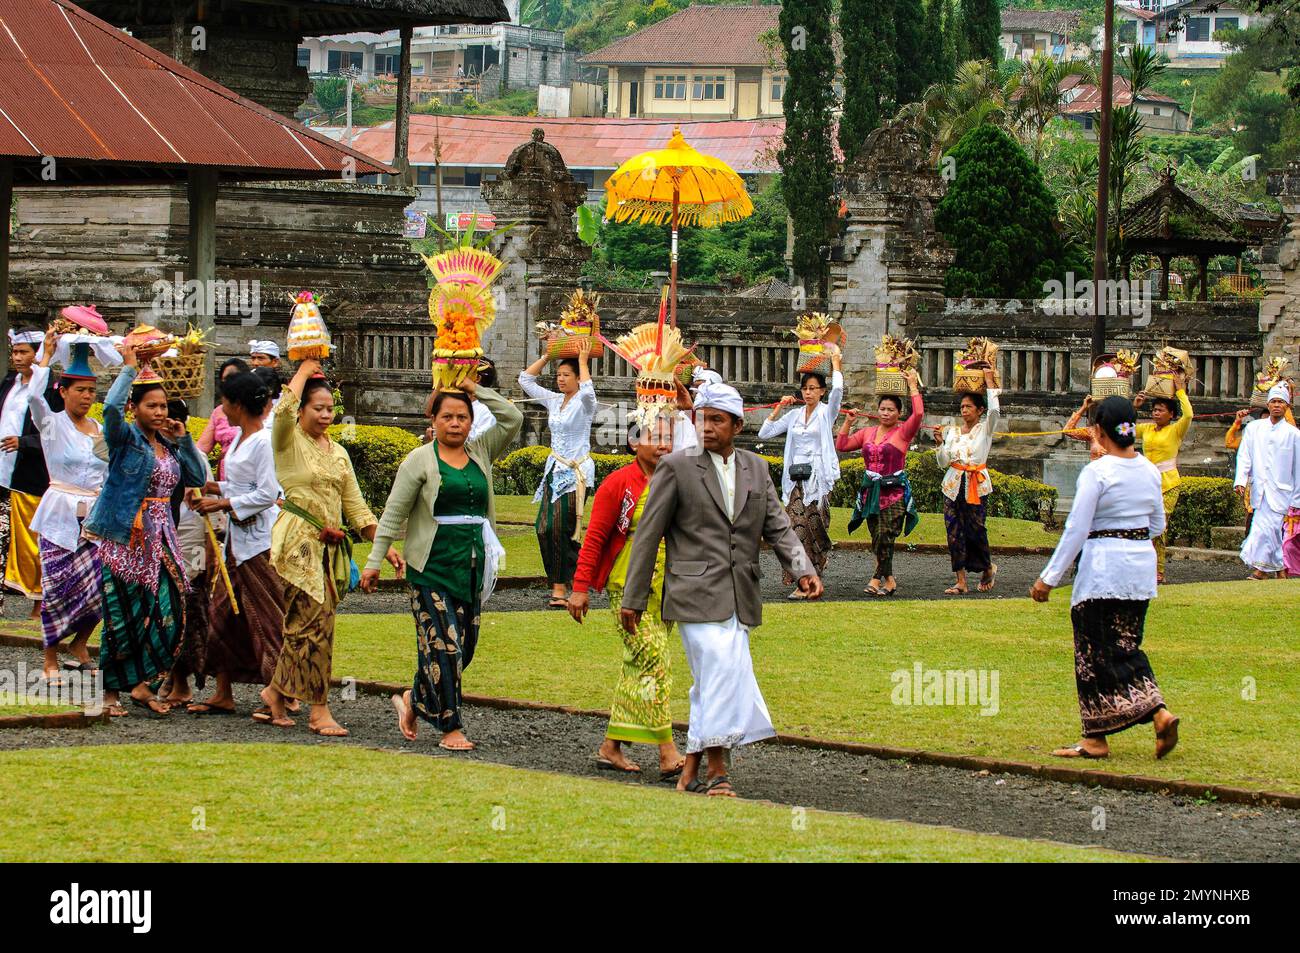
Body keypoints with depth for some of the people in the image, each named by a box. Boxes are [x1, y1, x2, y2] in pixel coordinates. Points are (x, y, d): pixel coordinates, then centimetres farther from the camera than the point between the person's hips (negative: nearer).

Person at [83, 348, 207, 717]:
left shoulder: (169, 444, 14)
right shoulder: (125, 437, -5)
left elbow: (197, 479, 11)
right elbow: (112, 407, -26)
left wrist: (183, 440, 4)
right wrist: (129, 368, -16)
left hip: (159, 539, 6)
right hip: (123, 537, -6)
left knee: (168, 610, -4)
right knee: (123, 615, -2)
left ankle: (140, 684, 6)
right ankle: (111, 690, 10)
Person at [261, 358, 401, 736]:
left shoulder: (338, 453, 17)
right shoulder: (289, 442, -2)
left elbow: (356, 506, 17)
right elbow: (284, 410, -25)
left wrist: (384, 545, 7)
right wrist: (304, 371, -10)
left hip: (330, 546, 7)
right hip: (298, 543, -7)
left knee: (303, 625, 7)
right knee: (315, 622, -12)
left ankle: (276, 691, 22)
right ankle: (319, 710, -9)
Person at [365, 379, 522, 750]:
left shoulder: (481, 453, 11)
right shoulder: (421, 460, -2)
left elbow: (512, 418, 3)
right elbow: (394, 513, -3)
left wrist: (476, 391, -1)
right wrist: (374, 561, -6)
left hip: (471, 567, 5)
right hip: (431, 567, -5)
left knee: (465, 646, 7)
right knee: (443, 644, -9)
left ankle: (414, 699, 27)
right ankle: (451, 728, -1)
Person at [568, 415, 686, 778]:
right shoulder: (619, 484, -6)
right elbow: (594, 538, -6)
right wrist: (581, 587, -10)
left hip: (666, 590, 6)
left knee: (638, 667, 9)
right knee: (653, 663, -14)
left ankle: (611, 747, 17)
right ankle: (667, 753, -16)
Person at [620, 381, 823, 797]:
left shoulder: (755, 468, 13)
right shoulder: (676, 467, -1)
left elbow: (778, 527, 11)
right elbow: (648, 535, 0)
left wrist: (804, 570, -8)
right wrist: (633, 599, -1)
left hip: (740, 598, 5)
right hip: (697, 596, -5)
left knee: (712, 685, 8)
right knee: (724, 675, -17)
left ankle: (691, 771, 18)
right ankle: (717, 773, -14)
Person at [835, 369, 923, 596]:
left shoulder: (903, 432, -1)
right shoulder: (867, 433, 14)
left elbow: (918, 414, -17)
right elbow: (842, 445, 16)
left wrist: (913, 386, -9)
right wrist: (848, 422, 9)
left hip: (894, 493, -5)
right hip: (871, 492, 5)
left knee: (885, 537, -15)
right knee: (877, 540, 4)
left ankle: (878, 579, -10)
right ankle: (889, 580, 13)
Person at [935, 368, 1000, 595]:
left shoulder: (984, 429, 3)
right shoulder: (952, 431, 12)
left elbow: (994, 411, -18)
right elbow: (943, 462, 9)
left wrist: (989, 382, -9)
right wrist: (940, 442, -8)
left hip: (976, 486, -4)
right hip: (954, 486, 4)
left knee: (976, 530, -5)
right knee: (954, 531, -3)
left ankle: (988, 568, 24)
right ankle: (961, 582, -1)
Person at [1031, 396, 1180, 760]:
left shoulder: (1097, 472, -14)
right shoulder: (1149, 471, 5)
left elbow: (1076, 530, -15)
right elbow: (1158, 524, 15)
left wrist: (1050, 577, -10)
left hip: (1103, 567, -6)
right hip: (1142, 566, 6)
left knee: (1095, 651, 3)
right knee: (1126, 646, 15)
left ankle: (1096, 738, 7)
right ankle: (1160, 713, -5)